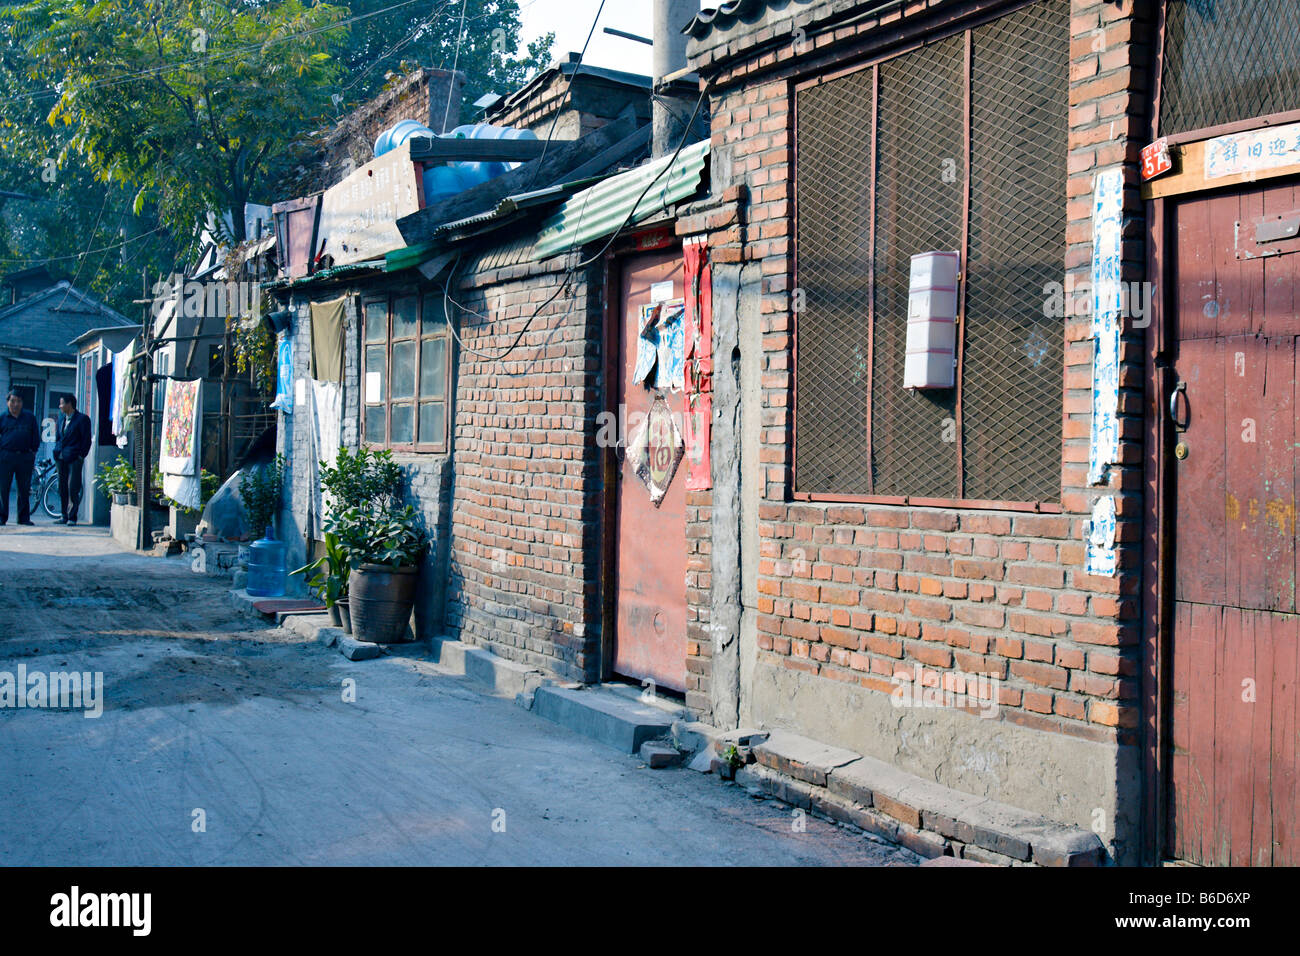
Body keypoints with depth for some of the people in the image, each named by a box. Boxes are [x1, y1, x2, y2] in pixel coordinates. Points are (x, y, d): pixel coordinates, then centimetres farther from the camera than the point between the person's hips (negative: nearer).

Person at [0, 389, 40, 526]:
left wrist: (33, 452, 6)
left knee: (24, 488, 4)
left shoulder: (30, 417, 12)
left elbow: (35, 437, 13)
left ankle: (24, 517, 11)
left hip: (25, 457, 1)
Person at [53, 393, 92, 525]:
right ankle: (65, 516, 14)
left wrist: (81, 456, -10)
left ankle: (72, 517, -4)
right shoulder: (61, 420, 18)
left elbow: (86, 440, -5)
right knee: (62, 488, 7)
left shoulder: (83, 419, -3)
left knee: (73, 489, -8)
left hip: (74, 459, -7)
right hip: (61, 458, 7)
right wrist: (57, 453, 13)